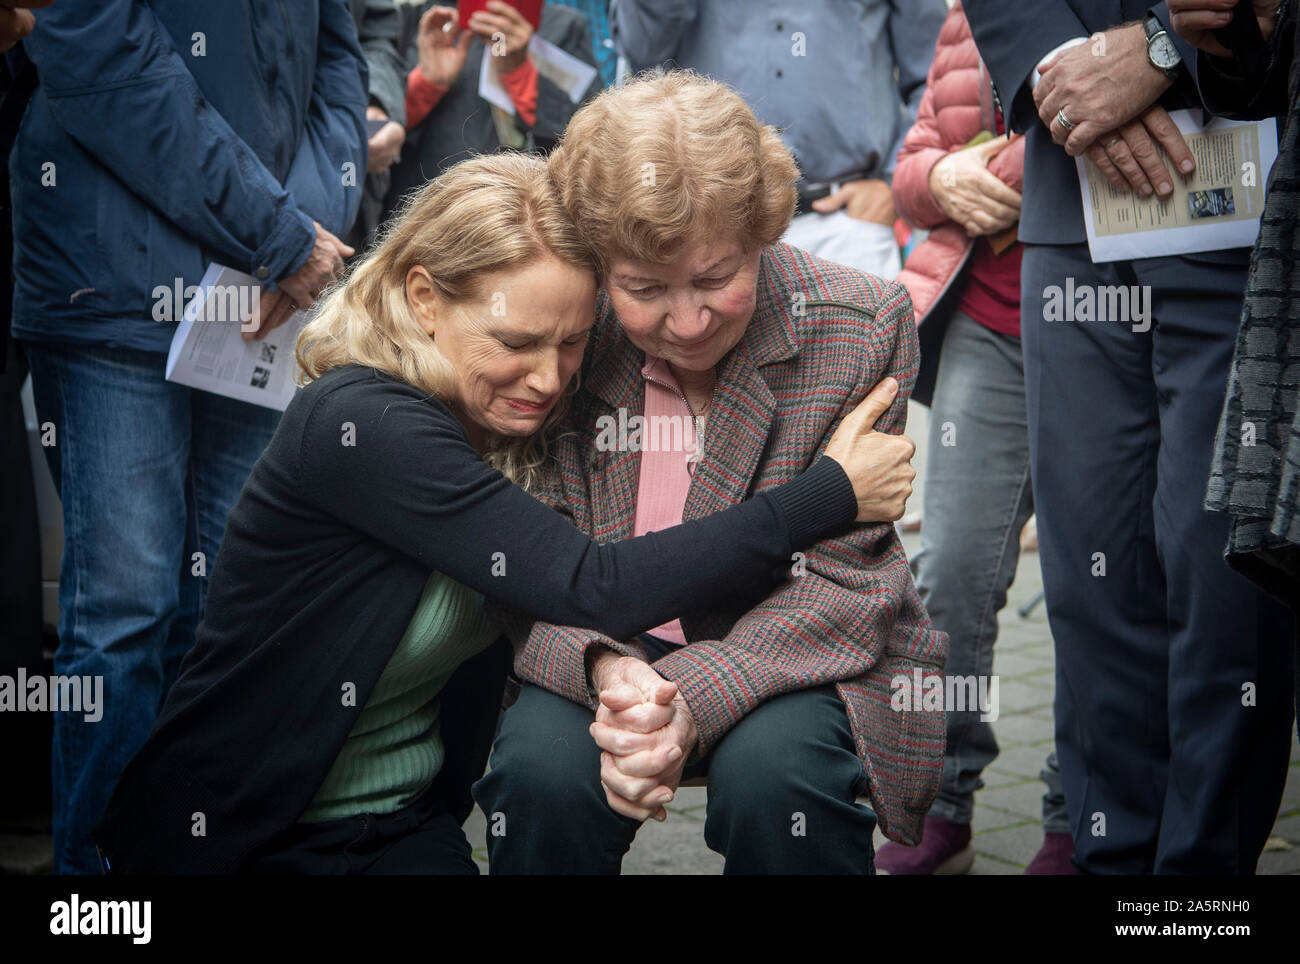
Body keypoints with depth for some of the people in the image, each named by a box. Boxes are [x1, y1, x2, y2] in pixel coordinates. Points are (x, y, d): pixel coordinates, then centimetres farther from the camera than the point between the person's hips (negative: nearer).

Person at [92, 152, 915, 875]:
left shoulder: (509, 423, 0)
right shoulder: (361, 426, -24)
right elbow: (595, 589, -28)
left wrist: (621, 672, -21)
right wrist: (833, 493, -22)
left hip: (409, 824, 6)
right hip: (239, 833, -6)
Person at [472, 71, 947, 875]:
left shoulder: (858, 328, -12)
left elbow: (839, 586, -12)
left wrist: (696, 695, -28)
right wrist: (603, 670, -28)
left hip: (796, 659, -1)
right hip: (601, 653, 1)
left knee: (773, 769, -32)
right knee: (542, 767, -29)